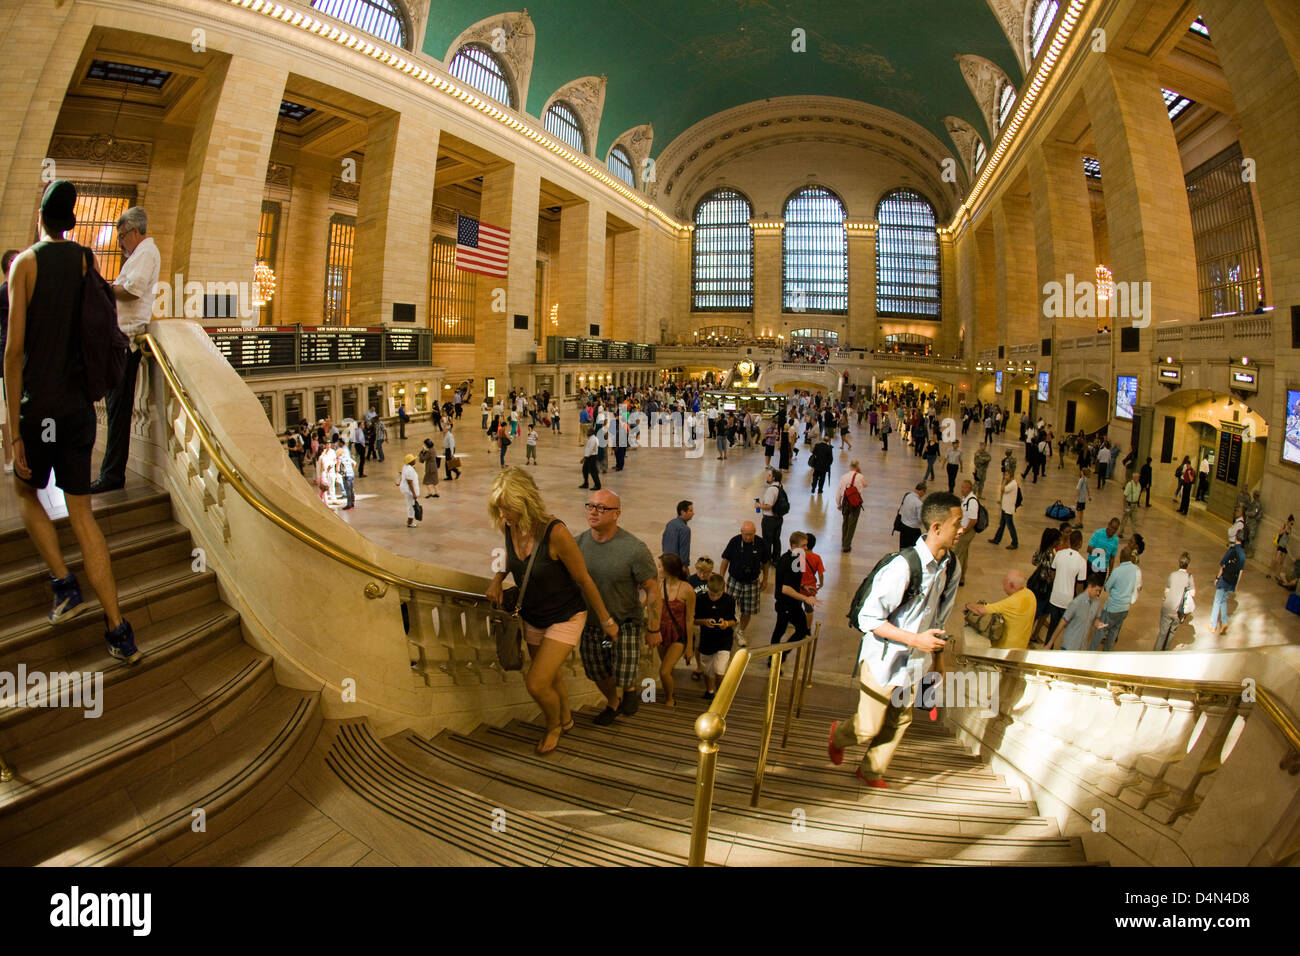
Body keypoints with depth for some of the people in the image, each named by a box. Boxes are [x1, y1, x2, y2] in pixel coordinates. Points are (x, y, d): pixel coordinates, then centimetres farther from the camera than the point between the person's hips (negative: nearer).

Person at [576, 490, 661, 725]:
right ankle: (612, 703, 49)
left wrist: (653, 629, -11)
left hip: (625, 623, -4)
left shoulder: (634, 549, -23)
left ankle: (630, 688, 36)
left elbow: (652, 589, -15)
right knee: (599, 674, 18)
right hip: (591, 623, 4)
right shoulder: (579, 543, -9)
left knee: (623, 677, -1)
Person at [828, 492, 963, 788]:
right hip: (883, 660, -7)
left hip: (913, 662, 7)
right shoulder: (904, 566, -28)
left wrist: (936, 648, 17)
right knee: (869, 728, 5)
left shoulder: (951, 566, -2)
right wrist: (916, 639, -26)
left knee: (899, 722, 15)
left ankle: (871, 771, 37)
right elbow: (869, 619, -24)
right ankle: (839, 733, 38)